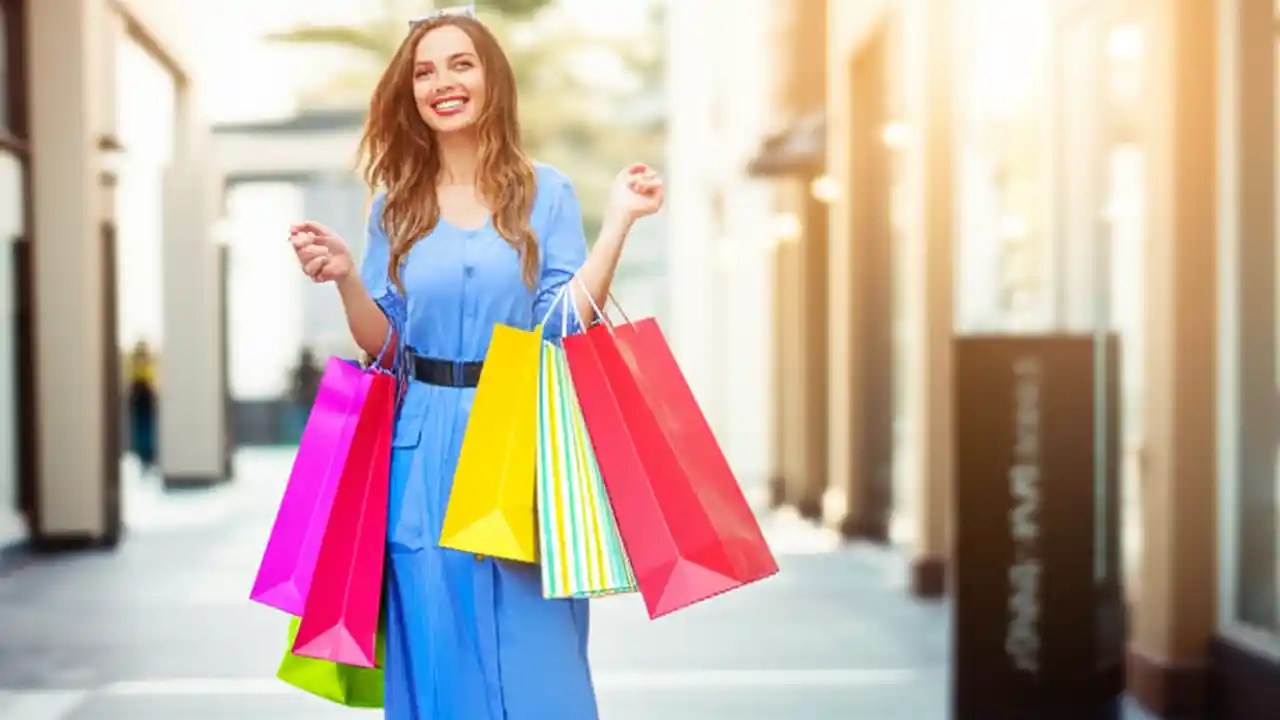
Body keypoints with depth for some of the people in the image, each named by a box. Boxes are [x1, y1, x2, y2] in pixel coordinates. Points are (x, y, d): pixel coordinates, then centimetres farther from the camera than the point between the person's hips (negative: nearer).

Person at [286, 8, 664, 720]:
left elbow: (567, 325, -7)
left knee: (528, 648, 0)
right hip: (425, 454, 2)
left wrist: (618, 221, -12)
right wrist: (345, 277, -10)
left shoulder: (545, 192, 1)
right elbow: (384, 344, 7)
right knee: (437, 649, 6)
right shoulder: (397, 206, 8)